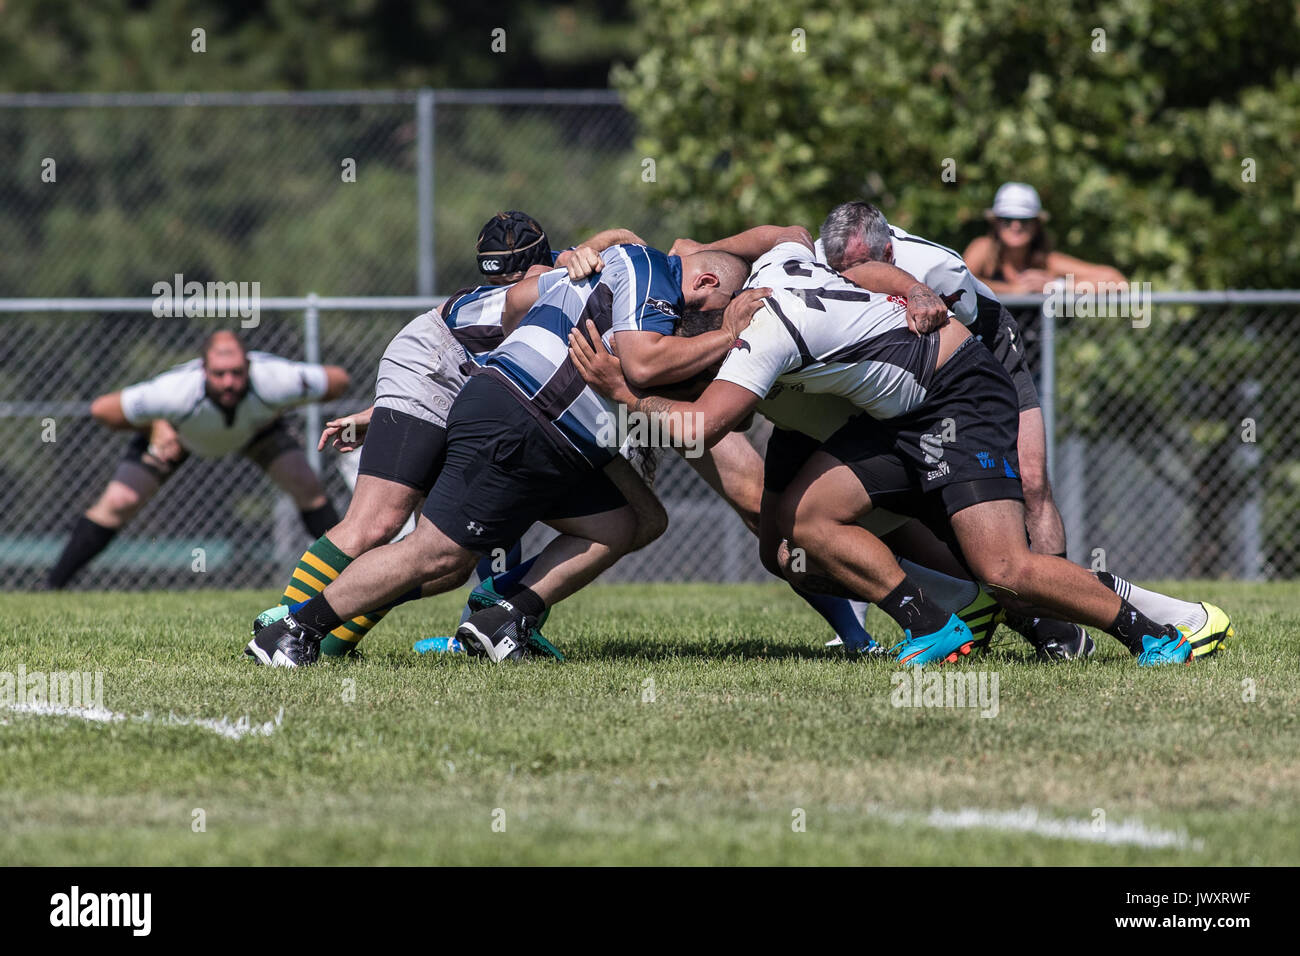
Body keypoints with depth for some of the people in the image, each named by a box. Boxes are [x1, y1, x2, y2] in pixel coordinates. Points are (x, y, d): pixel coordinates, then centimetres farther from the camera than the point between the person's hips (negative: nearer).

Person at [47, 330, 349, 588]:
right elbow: (101, 409, -33)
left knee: (306, 486, -13)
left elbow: (338, 379, -24)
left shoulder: (273, 382, -43)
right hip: (174, 431, -2)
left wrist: (284, 404, -18)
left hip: (256, 424, 2)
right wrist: (154, 427, -32)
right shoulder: (174, 393, -47)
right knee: (119, 503, -13)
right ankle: (51, 588, 2)